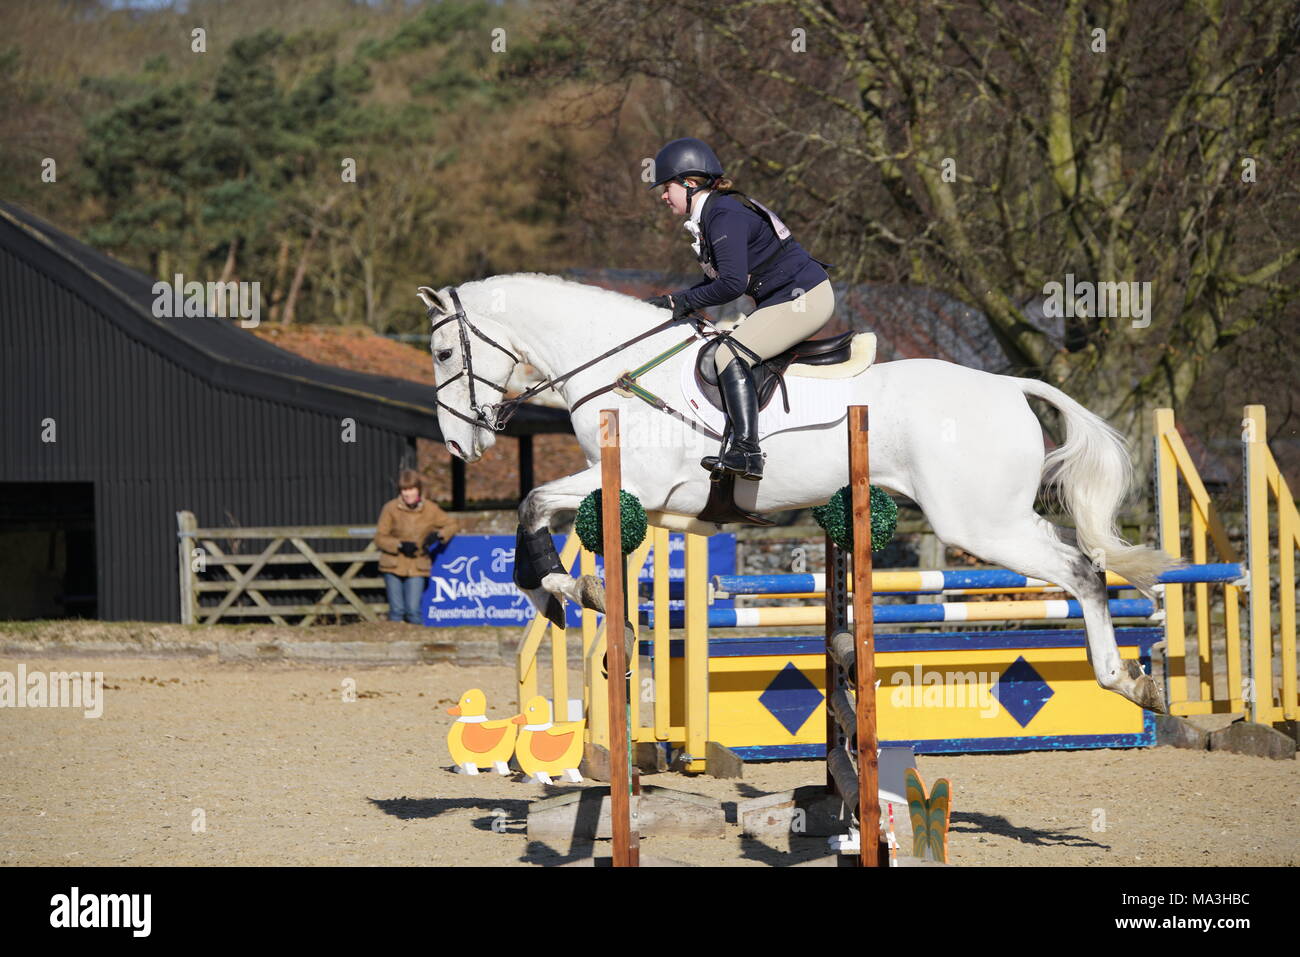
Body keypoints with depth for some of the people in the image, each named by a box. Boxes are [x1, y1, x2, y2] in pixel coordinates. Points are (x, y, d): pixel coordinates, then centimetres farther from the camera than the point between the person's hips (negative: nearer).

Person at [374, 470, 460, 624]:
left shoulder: (430, 509, 0)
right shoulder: (391, 509, -4)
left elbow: (453, 524, 7)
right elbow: (379, 539, -2)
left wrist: (438, 535, -13)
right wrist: (400, 545, -18)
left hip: (417, 567, 0)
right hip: (393, 566, 0)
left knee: (413, 610, -10)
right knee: (396, 610, -3)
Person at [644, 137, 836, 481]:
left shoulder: (725, 216, -19)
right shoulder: (709, 216, 14)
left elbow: (732, 283, -25)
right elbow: (716, 280, 20)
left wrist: (683, 301, -13)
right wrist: (672, 301, 8)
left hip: (805, 297, -11)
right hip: (787, 298, 11)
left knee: (731, 355, -18)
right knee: (729, 351, 17)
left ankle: (747, 452, -26)